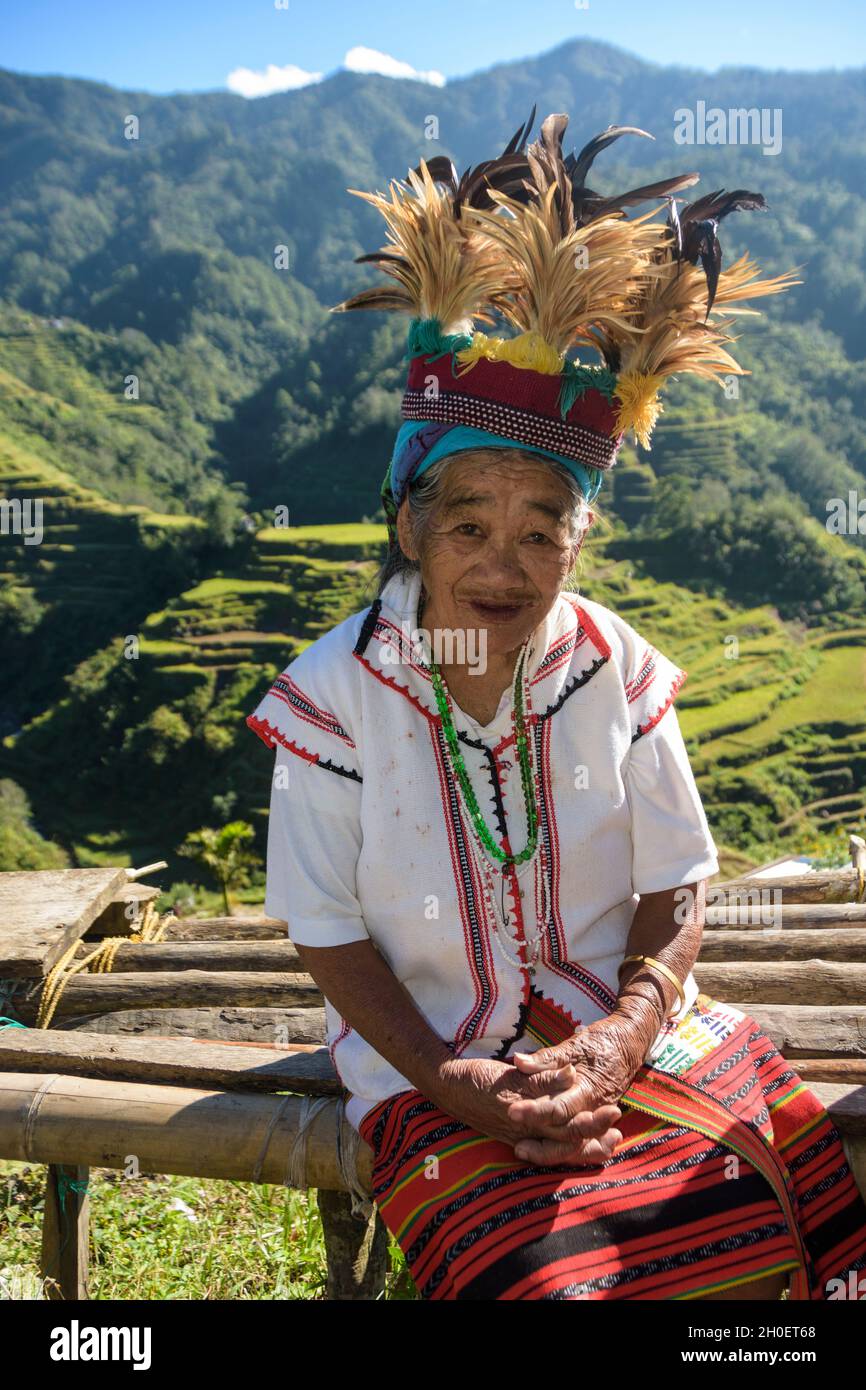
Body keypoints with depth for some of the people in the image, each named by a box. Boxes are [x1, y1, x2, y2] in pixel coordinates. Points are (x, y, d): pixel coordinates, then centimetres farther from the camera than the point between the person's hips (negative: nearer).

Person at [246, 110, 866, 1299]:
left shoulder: (617, 670, -5)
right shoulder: (336, 696, -12)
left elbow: (677, 885, 1)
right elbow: (328, 931, -6)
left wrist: (622, 1041, -14)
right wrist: (447, 1085, -15)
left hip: (622, 1022, 3)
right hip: (433, 1056, -2)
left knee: (760, 1234, -14)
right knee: (548, 1274, -23)